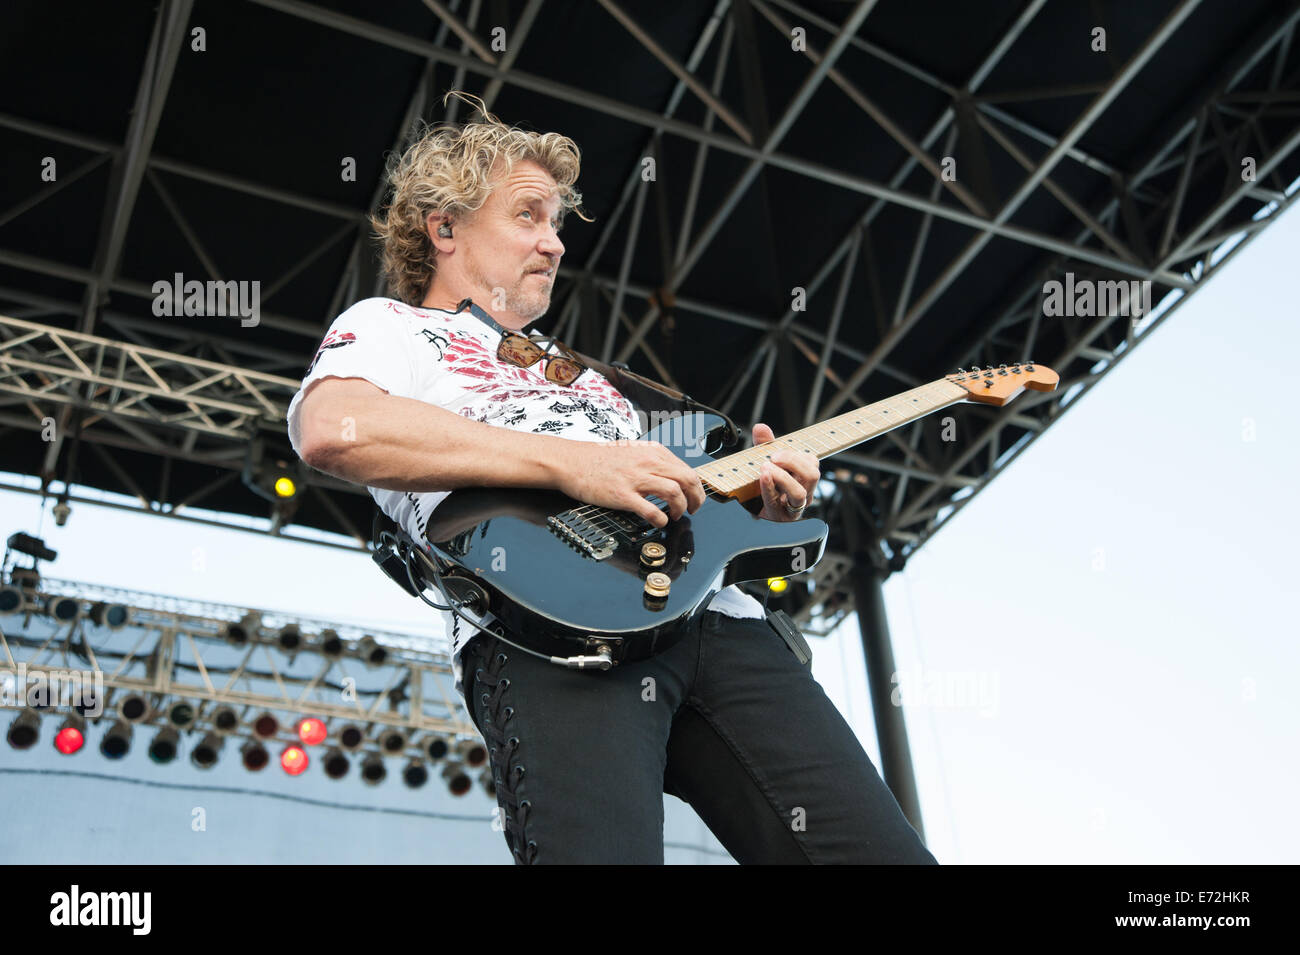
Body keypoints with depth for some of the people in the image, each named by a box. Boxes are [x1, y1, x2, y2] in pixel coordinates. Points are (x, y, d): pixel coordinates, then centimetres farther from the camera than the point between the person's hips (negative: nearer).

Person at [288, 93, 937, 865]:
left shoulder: (578, 371, 38)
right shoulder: (387, 327, 17)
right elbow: (332, 430, -8)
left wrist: (759, 510, 11)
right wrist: (568, 460, -13)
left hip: (716, 618, 7)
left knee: (886, 849, -5)